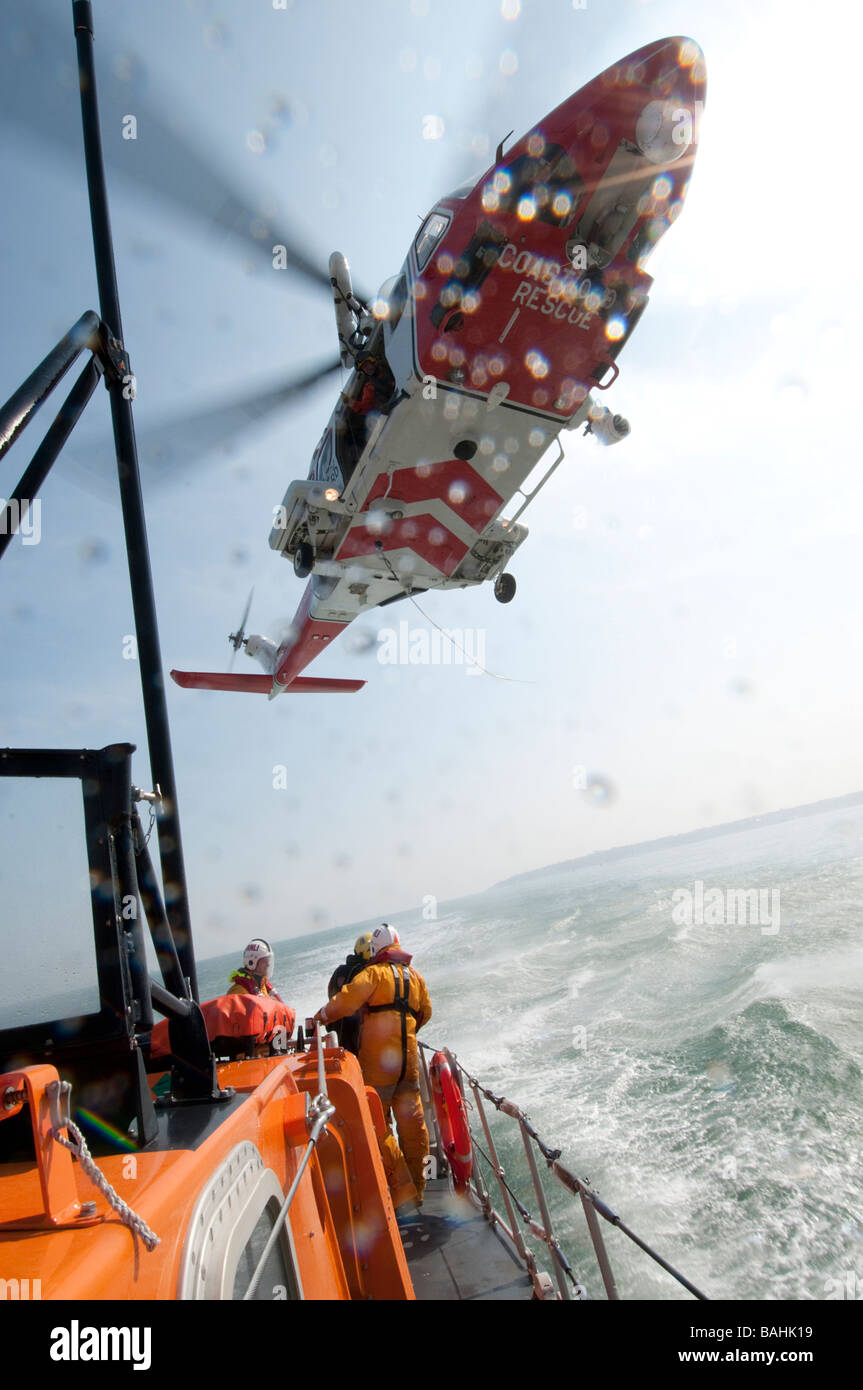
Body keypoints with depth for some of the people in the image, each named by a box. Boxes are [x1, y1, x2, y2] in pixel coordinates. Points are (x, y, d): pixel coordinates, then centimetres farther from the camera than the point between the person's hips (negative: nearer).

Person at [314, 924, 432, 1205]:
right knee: (412, 1122, 12)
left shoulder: (374, 973, -4)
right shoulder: (415, 976, 14)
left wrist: (319, 1018, 0)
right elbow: (425, 1013, 24)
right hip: (409, 1058, 6)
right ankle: (416, 1188, 20)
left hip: (378, 1059, -5)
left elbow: (346, 1001, -15)